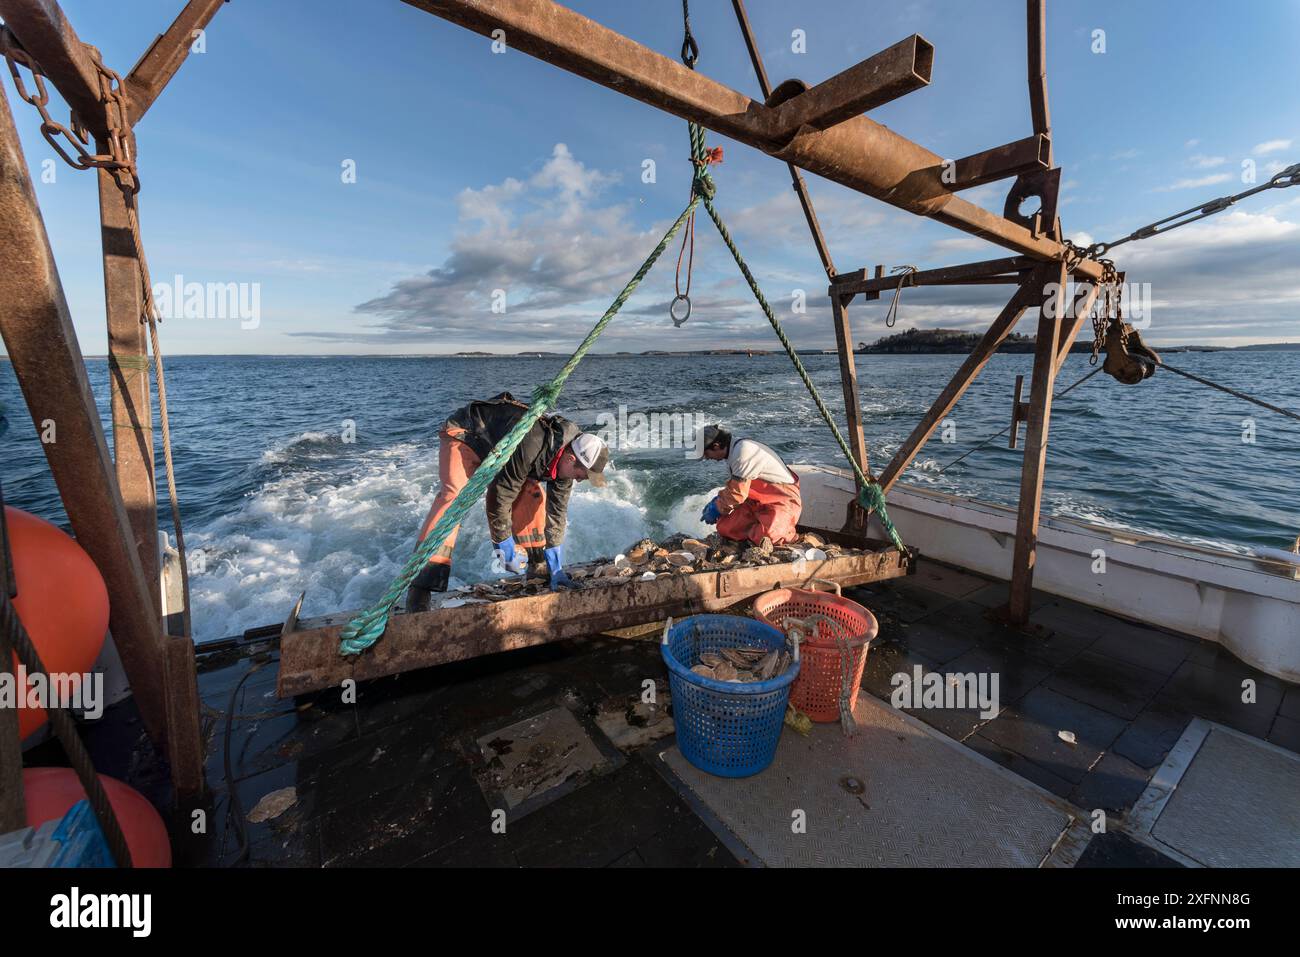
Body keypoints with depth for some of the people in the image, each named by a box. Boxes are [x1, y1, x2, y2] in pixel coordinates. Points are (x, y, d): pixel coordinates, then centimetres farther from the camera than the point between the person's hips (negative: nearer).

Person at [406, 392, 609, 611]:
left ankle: (537, 564, 9)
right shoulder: (530, 447, -39)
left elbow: (557, 512, -8)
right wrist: (505, 549, -21)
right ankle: (422, 583, -29)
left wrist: (556, 569, -7)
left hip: (496, 447, 8)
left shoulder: (566, 457, -13)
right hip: (463, 434, -7)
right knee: (454, 497, -27)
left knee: (532, 494, -5)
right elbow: (499, 498, -32)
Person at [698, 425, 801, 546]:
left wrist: (717, 509, -8)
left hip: (783, 501, -9)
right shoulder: (735, 449, 5)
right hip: (758, 501, 9)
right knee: (724, 528, -4)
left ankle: (786, 532, -1)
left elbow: (737, 493, -22)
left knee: (763, 539, -32)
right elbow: (734, 486, 18)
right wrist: (717, 500, 7)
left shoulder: (743, 451, -25)